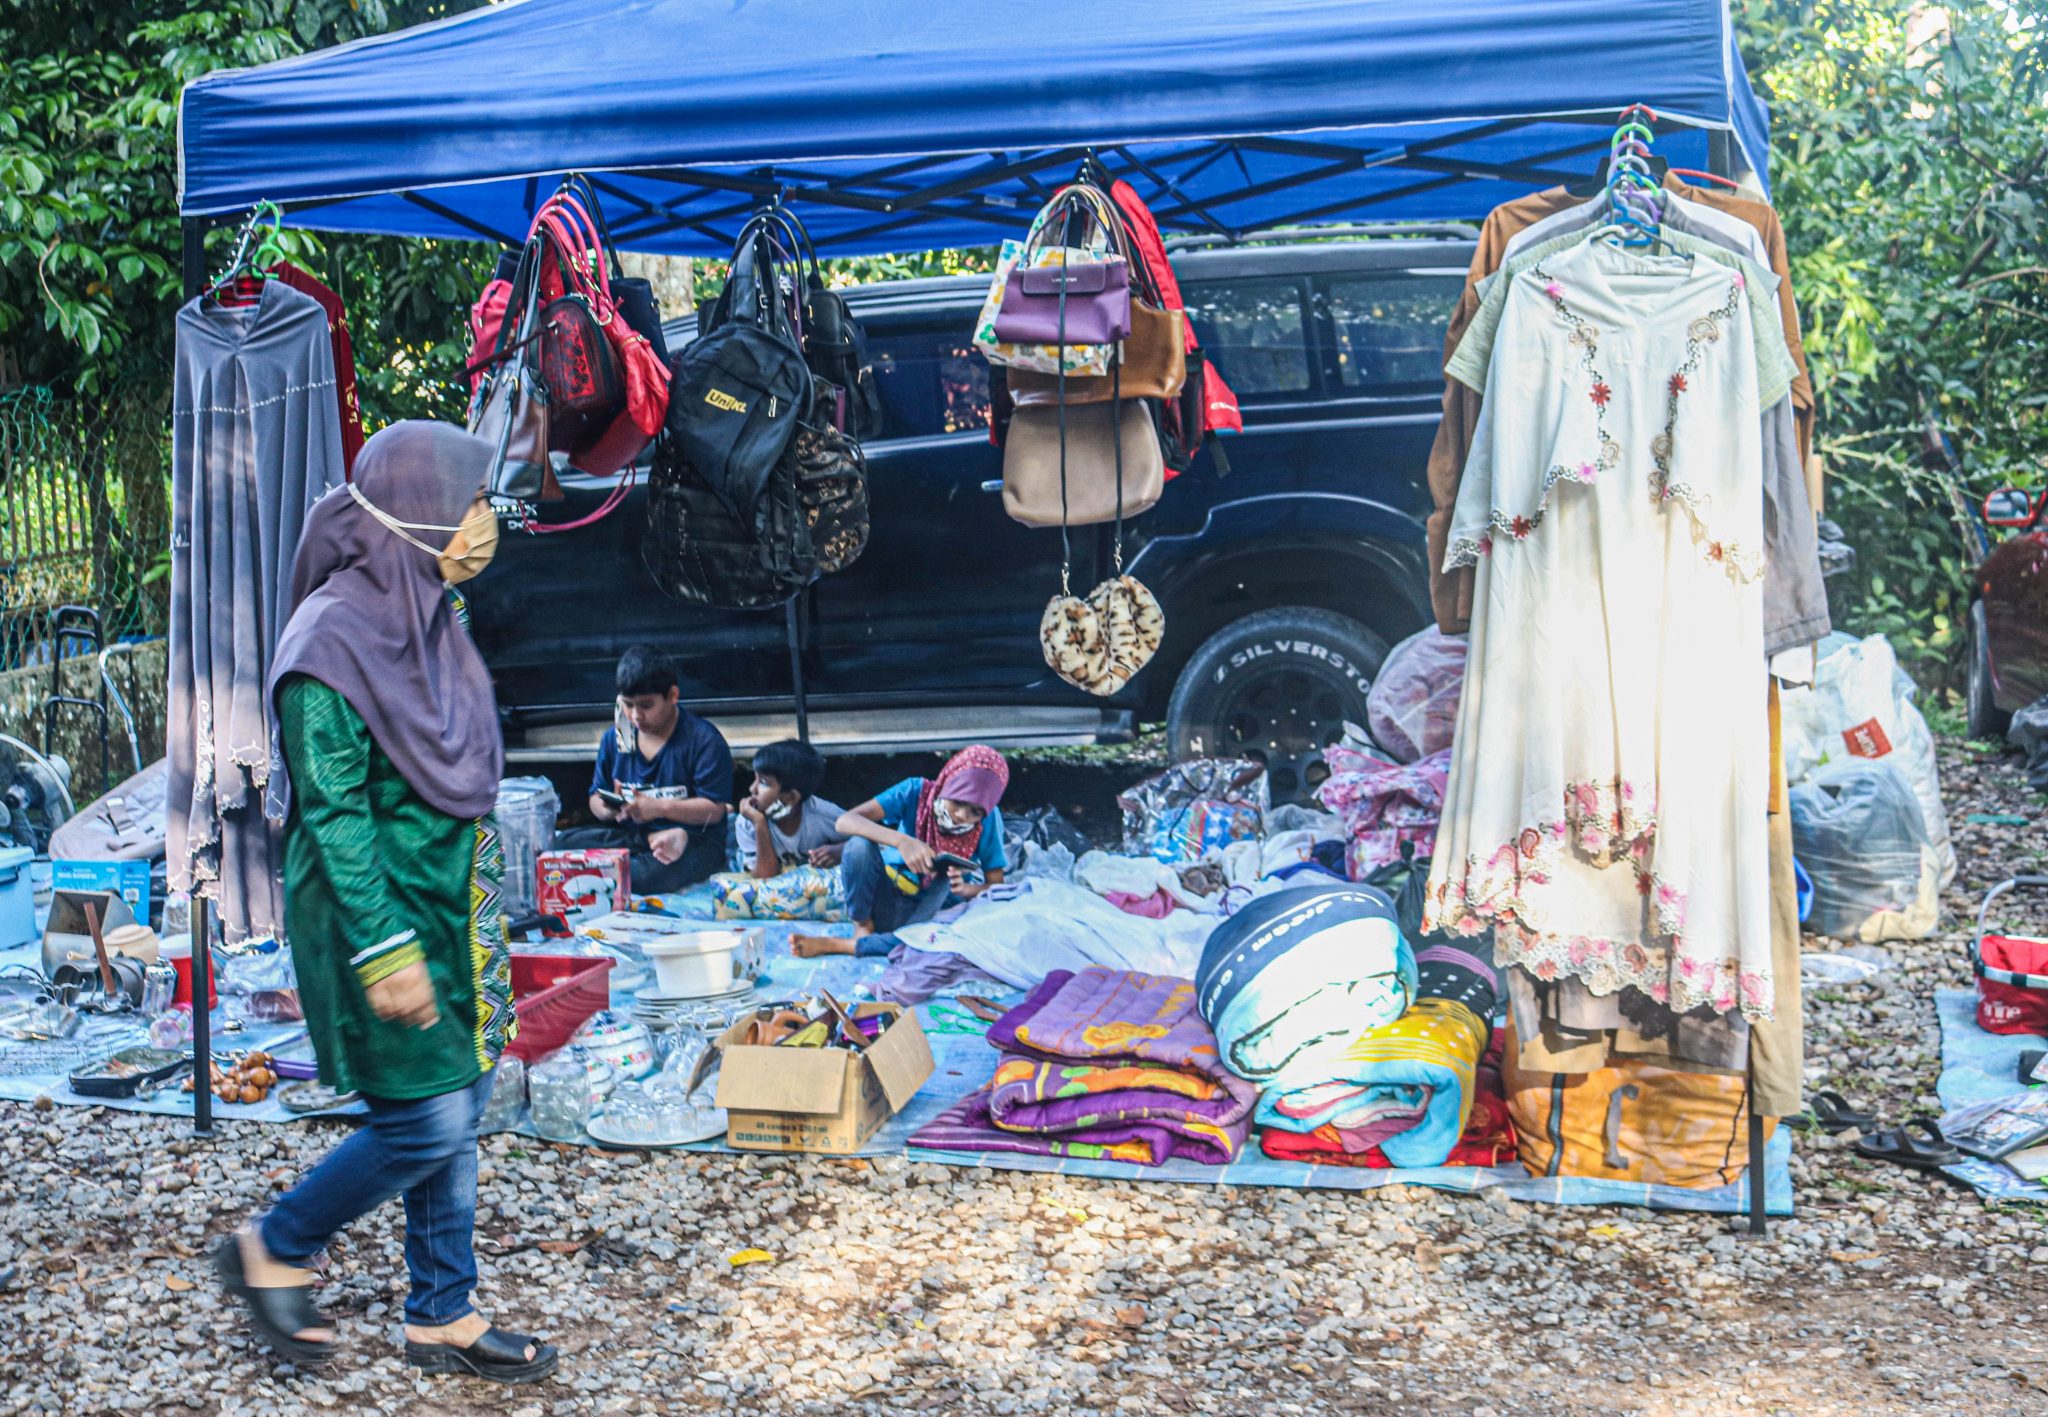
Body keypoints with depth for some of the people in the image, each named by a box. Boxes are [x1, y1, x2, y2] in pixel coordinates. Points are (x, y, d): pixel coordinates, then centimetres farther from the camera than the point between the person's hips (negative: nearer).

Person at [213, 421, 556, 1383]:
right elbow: (335, 815, -21)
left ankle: (442, 1316, 26)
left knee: (456, 1108, 13)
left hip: (448, 907, 9)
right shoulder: (333, 643, -21)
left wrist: (477, 893, 20)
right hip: (375, 913, -9)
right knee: (427, 1119, -3)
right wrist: (386, 950, -21)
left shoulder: (428, 619, 6)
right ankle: (272, 1254, 20)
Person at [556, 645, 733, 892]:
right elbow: (597, 798, 12)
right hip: (631, 835, 6)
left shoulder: (704, 740, -8)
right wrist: (608, 809, -12)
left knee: (646, 875, -41)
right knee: (561, 844, -20)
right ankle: (654, 841, -20)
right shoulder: (615, 737, 9)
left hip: (693, 841, -6)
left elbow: (715, 810, -13)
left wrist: (660, 807, -24)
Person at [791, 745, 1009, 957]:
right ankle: (862, 926, -8)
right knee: (859, 845, -31)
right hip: (886, 900, -1)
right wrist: (902, 841, -41)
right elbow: (845, 821, -25)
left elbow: (997, 885, -6)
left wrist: (966, 890, -29)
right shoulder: (917, 791, -14)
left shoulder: (988, 819, -10)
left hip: (929, 913, 1)